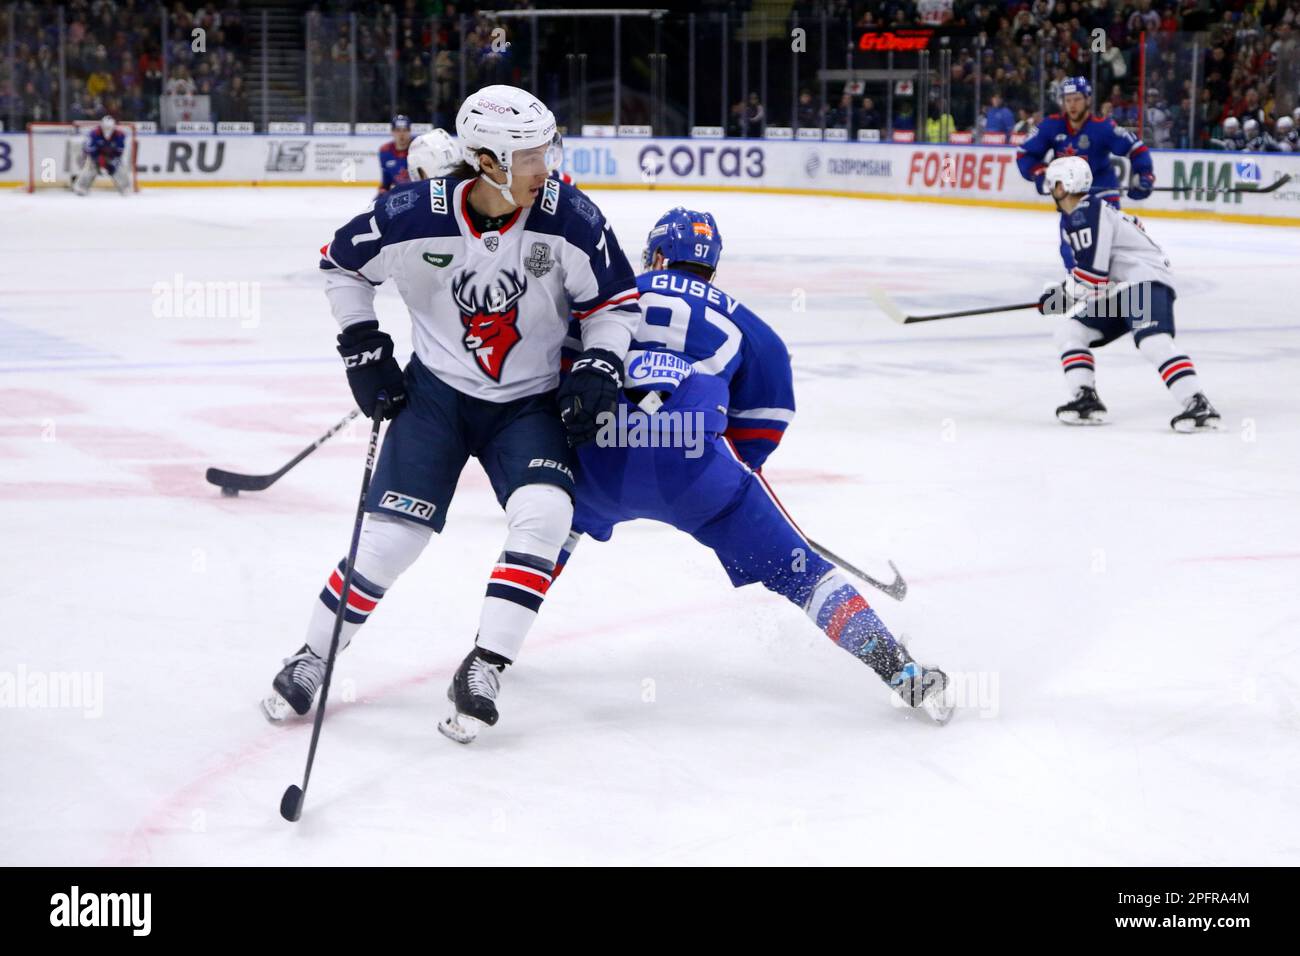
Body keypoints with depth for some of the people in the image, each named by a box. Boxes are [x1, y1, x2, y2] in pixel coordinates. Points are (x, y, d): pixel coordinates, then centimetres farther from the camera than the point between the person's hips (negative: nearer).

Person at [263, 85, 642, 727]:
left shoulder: (568, 218, -17)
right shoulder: (414, 216, -19)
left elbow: (614, 300, -1)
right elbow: (340, 264, 1)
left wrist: (599, 367, -15)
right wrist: (362, 349, -3)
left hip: (529, 403, 1)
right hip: (437, 391, -1)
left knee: (544, 512, -23)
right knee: (391, 535, -9)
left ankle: (483, 667, -13)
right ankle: (313, 658, 13)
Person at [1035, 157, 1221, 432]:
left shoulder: (1088, 213, -13)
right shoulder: (1071, 219, 21)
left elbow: (1092, 271, -20)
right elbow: (1083, 268, 30)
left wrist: (1063, 294, -3)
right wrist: (1062, 295, 17)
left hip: (1145, 281, -11)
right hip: (1117, 293, 11)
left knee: (1153, 342, -31)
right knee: (1069, 331, 9)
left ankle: (1199, 405, -40)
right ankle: (1086, 399, 2)